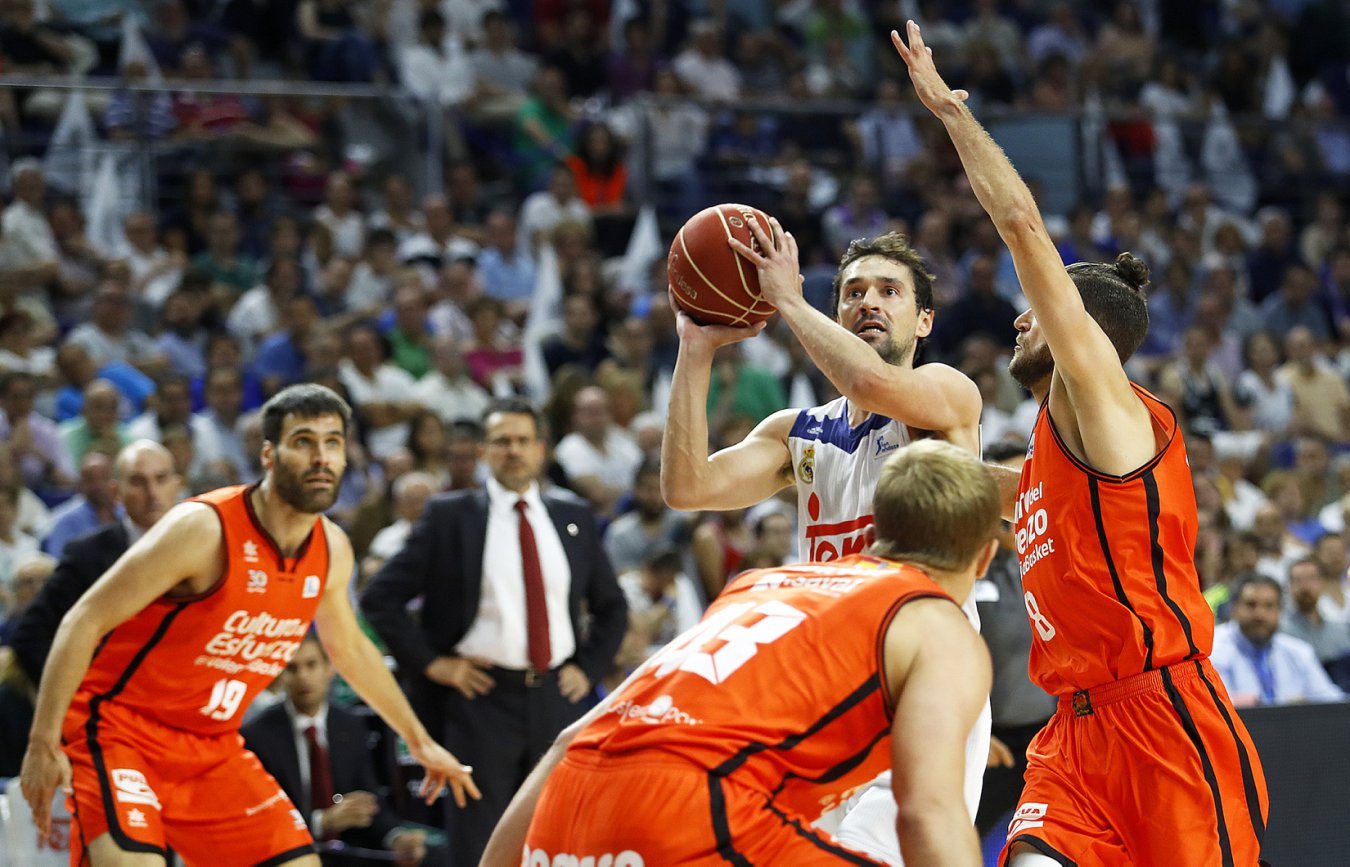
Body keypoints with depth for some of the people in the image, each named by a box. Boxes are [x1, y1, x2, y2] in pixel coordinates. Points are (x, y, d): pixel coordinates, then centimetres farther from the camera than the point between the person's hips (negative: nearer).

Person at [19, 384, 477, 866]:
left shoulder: (332, 551, 0)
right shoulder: (203, 530, -23)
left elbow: (348, 646, 21)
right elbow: (83, 622, -20)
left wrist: (419, 740, 28)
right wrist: (43, 745, -24)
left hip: (213, 748, 8)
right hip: (118, 730, -8)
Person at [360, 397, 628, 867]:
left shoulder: (575, 517, 12)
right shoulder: (449, 516, 2)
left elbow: (612, 606, 23)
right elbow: (379, 597, 0)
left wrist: (588, 668, 9)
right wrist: (431, 663, -6)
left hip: (556, 699, 3)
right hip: (481, 698, -3)